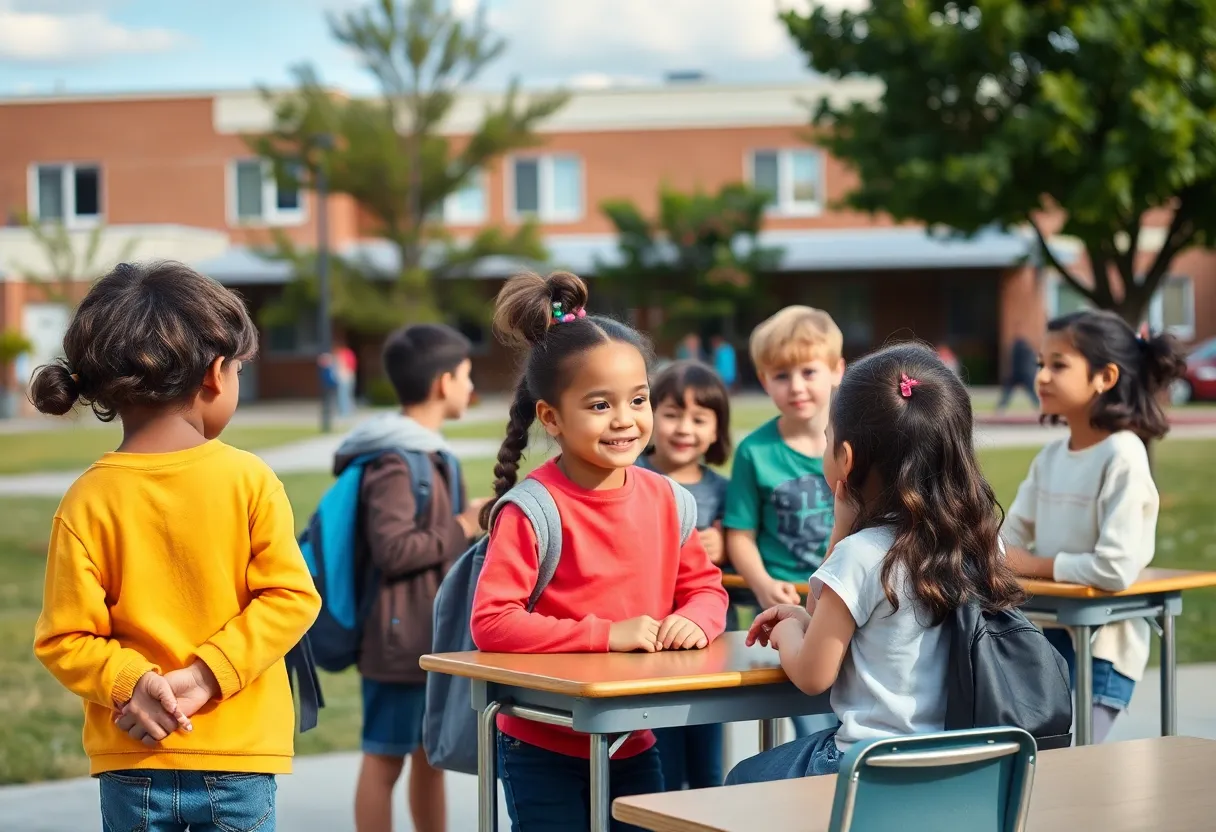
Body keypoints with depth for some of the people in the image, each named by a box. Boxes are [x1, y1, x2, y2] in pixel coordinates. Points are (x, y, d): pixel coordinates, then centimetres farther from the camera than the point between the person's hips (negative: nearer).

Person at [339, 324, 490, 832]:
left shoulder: (430, 453, 14)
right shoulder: (394, 462, -17)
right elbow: (393, 550, -25)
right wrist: (462, 529, -15)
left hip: (435, 635, 10)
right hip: (399, 638, -10)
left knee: (432, 753, 15)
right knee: (385, 758, -1)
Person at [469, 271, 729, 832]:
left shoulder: (664, 498, 0)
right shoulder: (533, 509, -18)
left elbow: (704, 586, 11)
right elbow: (491, 623, -24)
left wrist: (695, 620, -13)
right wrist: (607, 634, -26)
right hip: (545, 752, -5)